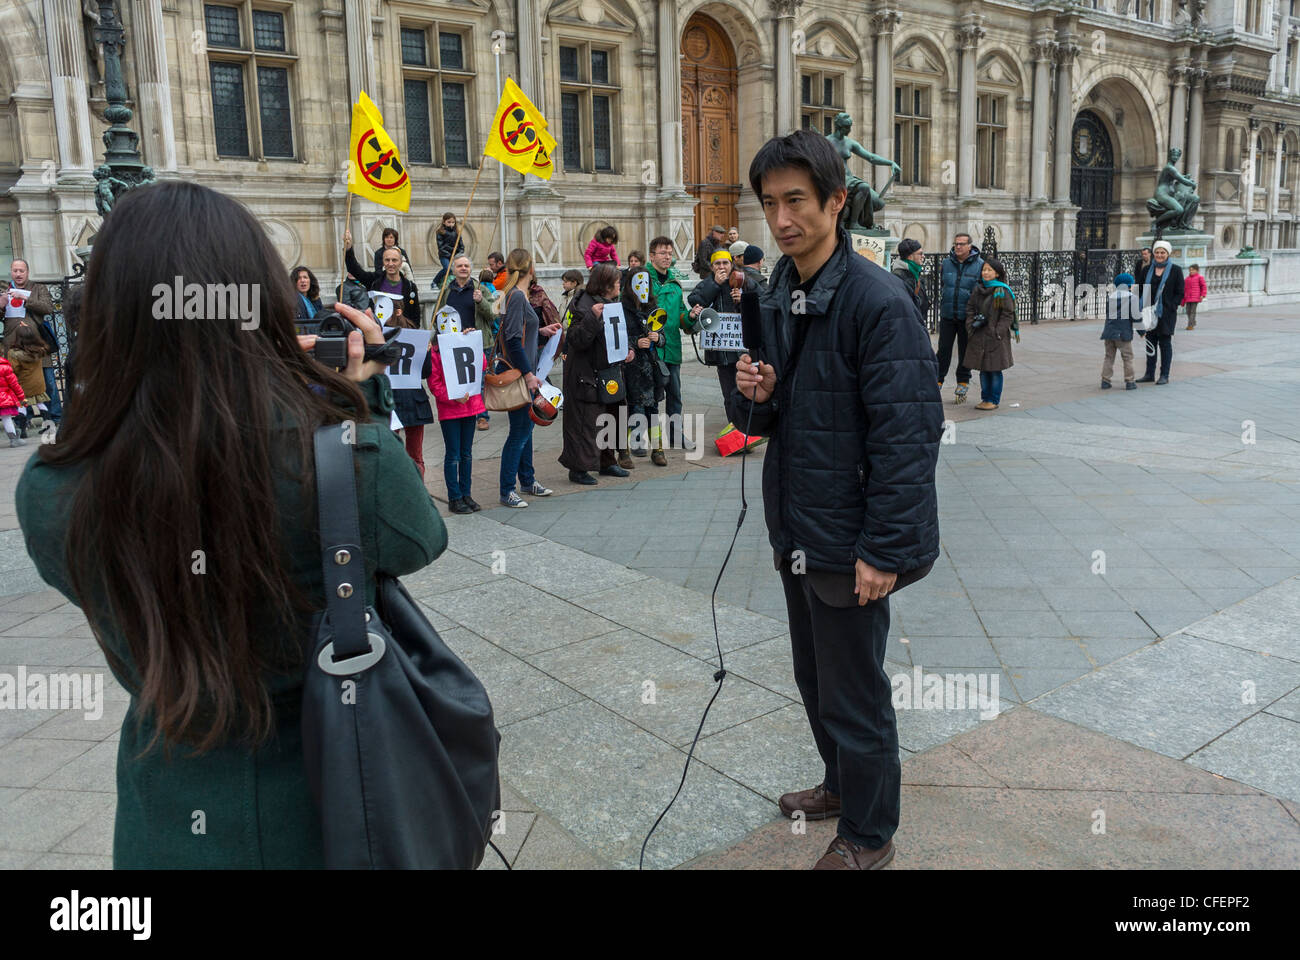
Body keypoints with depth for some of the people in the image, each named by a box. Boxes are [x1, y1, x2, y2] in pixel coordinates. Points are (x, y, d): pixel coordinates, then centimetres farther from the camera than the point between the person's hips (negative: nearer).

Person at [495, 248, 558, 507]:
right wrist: (528, 373, -22)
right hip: (515, 373, -10)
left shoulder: (515, 295, 11)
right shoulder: (516, 296, -17)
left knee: (525, 427, 17)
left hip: (520, 372, 10)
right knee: (520, 431, -5)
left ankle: (527, 480, 29)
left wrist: (541, 331, 24)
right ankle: (506, 491, 3)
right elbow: (512, 340, -22)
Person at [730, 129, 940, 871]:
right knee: (816, 679, 23)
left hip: (848, 540, -8)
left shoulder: (878, 301, -19)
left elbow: (908, 436, -21)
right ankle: (843, 785, 46)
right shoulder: (776, 297, 7)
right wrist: (754, 396, -10)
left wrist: (883, 549, -23)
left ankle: (869, 835, 29)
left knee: (853, 696, 8)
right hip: (798, 530, 8)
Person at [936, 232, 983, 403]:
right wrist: (943, 305, 12)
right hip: (947, 316, 2)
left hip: (967, 317, -2)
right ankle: (937, 381, 10)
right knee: (943, 349, 1)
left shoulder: (979, 265, -4)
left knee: (965, 351, 8)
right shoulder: (946, 263, 5)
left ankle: (963, 383, 19)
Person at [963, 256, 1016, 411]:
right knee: (983, 369, 11)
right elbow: (970, 309, 13)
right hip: (979, 337, 5)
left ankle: (994, 400, 8)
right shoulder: (977, 289, 9)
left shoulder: (1003, 291, -8)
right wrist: (972, 325, -2)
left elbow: (1008, 315, -9)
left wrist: (997, 332, -14)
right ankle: (985, 398, 20)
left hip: (995, 337, -5)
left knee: (995, 370, 1)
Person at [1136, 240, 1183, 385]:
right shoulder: (1148, 269, 10)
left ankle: (1164, 375, 6)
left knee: (1165, 343, 1)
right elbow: (1143, 290, 13)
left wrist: (1171, 307, -13)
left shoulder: (1175, 270, -1)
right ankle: (1149, 374, 15)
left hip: (1166, 313, -4)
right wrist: (1143, 307, 0)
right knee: (1150, 342, 8)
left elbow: (1180, 293, -2)